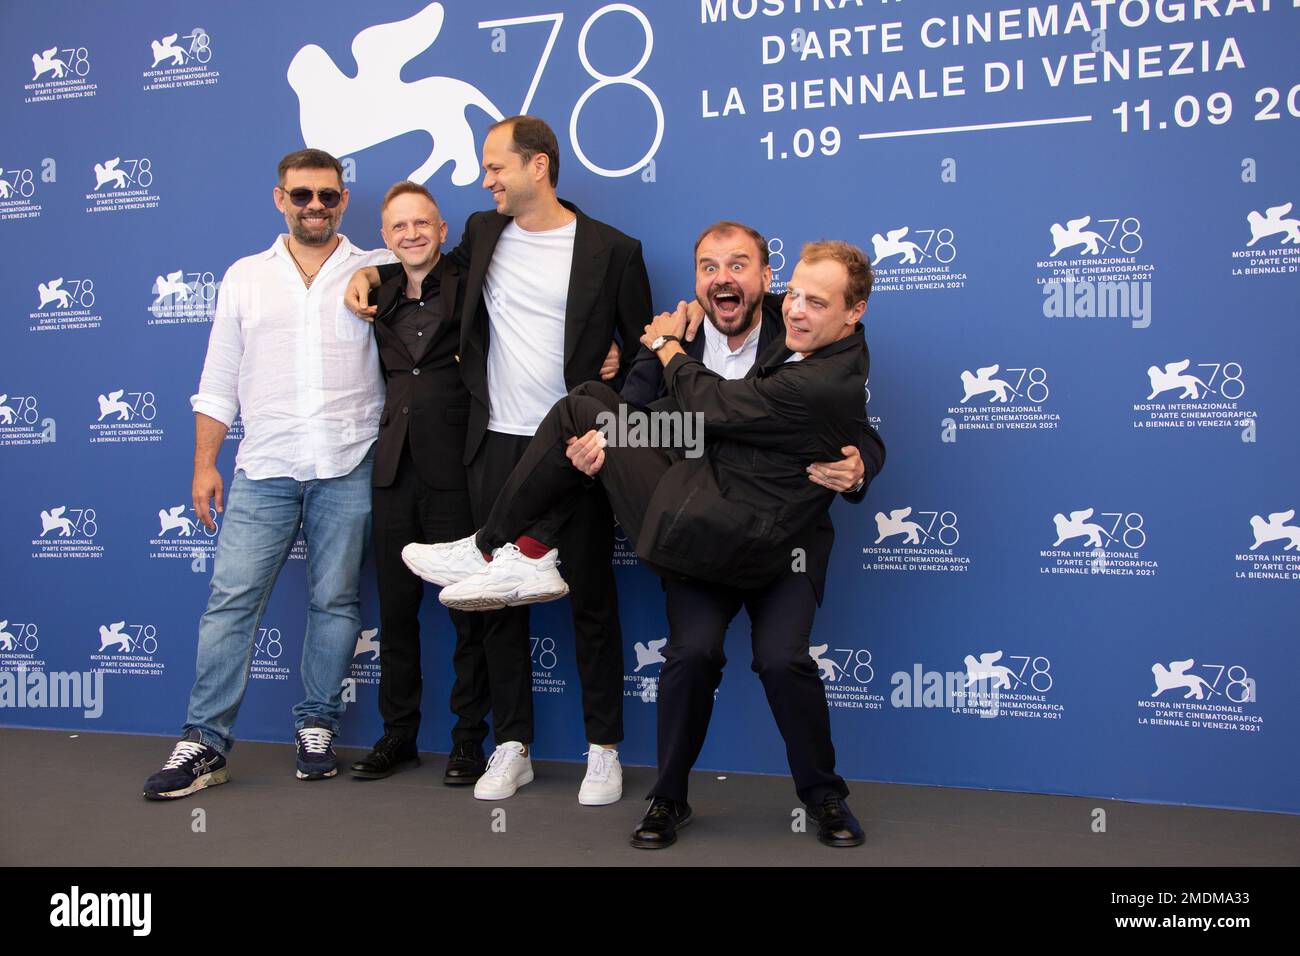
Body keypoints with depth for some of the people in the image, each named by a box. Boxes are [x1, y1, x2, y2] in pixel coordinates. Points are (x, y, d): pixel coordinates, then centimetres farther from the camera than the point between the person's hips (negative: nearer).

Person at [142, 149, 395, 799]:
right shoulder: (246, 277, 13)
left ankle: (316, 727, 18)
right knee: (232, 599, -3)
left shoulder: (379, 272, 8)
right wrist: (205, 465, 7)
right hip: (264, 468, 1)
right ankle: (205, 741, 3)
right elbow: (218, 381, 12)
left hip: (347, 469, -1)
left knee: (334, 601, 5)